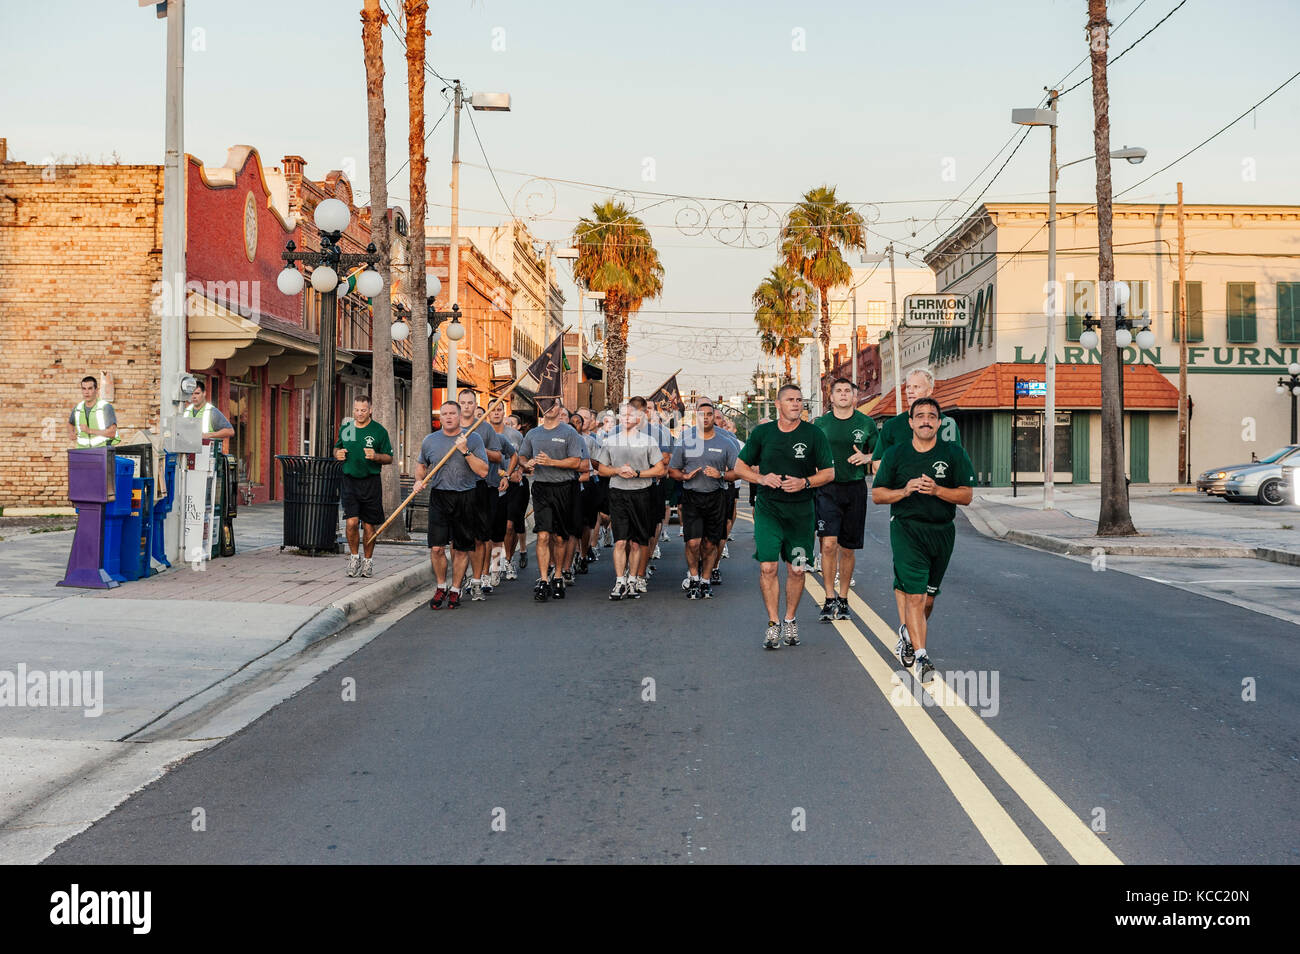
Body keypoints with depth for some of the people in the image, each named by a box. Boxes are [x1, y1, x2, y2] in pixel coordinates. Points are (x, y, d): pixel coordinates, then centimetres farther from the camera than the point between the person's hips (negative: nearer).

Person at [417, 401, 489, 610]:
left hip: (465, 498, -1)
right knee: (436, 547, -7)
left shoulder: (473, 439, 1)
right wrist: (419, 480, 4)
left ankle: (455, 589, 19)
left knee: (462, 549, 5)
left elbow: (483, 471, -7)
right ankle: (440, 587, 13)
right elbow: (421, 465, 24)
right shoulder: (430, 441, 8)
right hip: (439, 497, 1)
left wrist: (465, 451, -16)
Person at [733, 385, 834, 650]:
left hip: (801, 511, 0)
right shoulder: (762, 432, 4)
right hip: (767, 509, 0)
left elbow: (829, 473, 4)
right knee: (767, 567, -8)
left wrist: (805, 482, -14)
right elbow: (740, 466, 11)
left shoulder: (813, 434, 1)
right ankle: (773, 623, 4)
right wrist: (761, 478, -8)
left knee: (796, 570, 5)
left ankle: (790, 620, 24)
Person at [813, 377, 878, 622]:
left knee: (848, 548, 7)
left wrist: (866, 457, -8)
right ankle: (830, 598, -3)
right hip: (828, 489, -1)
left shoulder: (866, 423, 5)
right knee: (829, 543, -15)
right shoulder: (820, 424, 5)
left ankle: (843, 599, 20)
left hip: (855, 489, 1)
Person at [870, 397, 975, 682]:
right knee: (914, 596, -15)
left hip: (942, 532, 2)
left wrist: (937, 490, -17)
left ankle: (908, 633, 40)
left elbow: (966, 496, 0)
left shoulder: (953, 453, 3)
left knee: (928, 598, 13)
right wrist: (905, 490, -12)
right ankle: (920, 656, -15)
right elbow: (877, 494, 6)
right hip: (906, 528, -2)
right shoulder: (895, 454, 4)